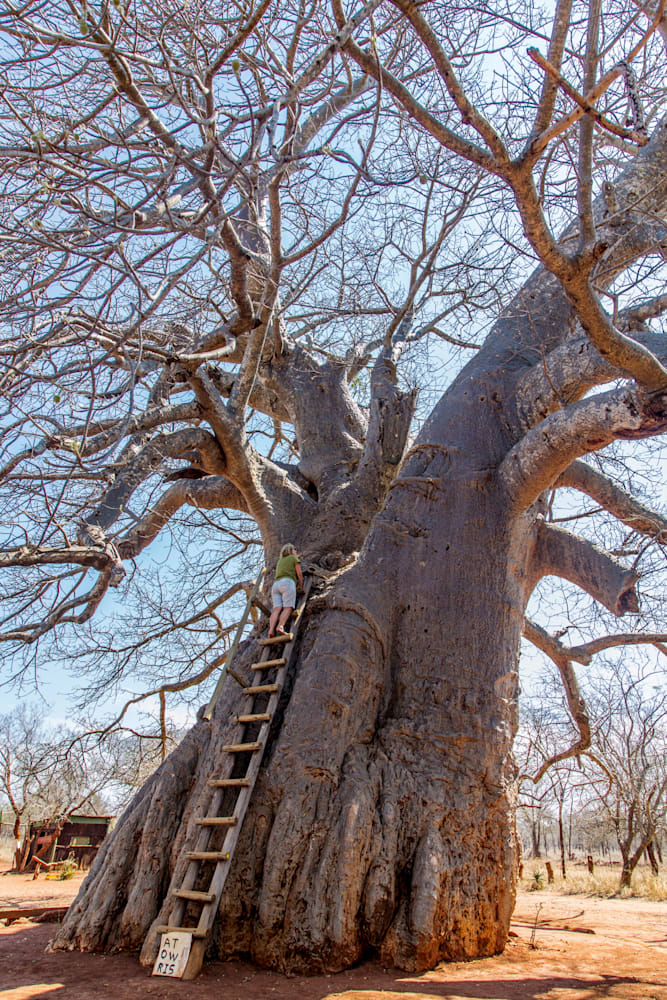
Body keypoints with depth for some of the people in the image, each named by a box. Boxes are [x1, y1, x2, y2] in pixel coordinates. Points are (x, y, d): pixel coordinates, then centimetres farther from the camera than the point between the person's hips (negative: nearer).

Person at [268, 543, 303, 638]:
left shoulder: (281, 560, 31)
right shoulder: (294, 558, 14)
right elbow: (299, 574, 9)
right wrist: (301, 586, 24)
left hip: (276, 585, 6)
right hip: (287, 583, -5)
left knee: (277, 608, -13)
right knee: (288, 608, -17)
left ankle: (271, 630, -35)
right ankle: (280, 626, -41)